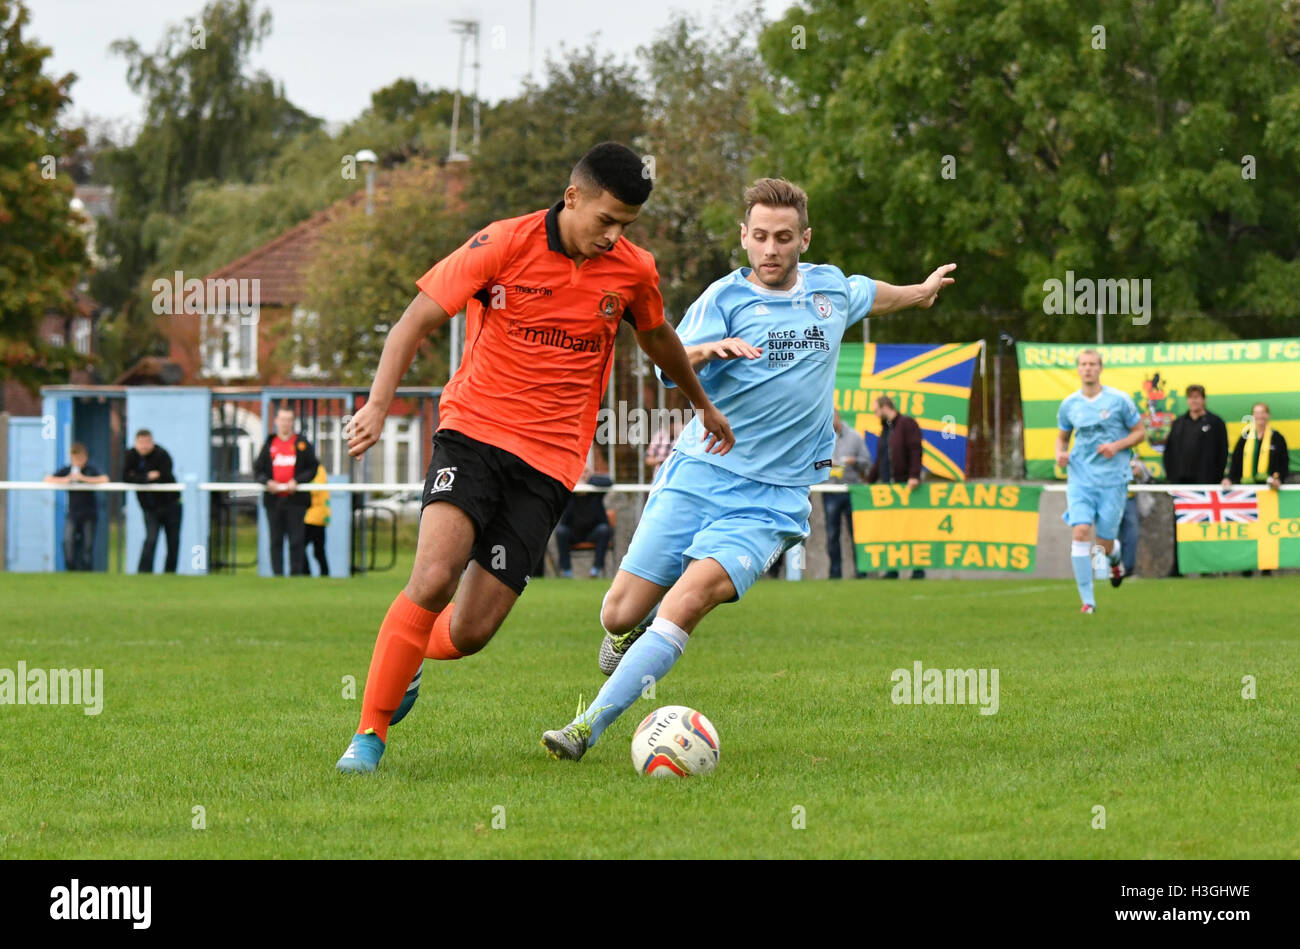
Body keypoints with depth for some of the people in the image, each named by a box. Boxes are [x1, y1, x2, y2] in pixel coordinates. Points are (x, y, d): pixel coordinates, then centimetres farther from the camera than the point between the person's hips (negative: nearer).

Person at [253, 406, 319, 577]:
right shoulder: (269, 444, 12)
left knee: (296, 540, -5)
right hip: (273, 499, 2)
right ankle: (277, 574, 5)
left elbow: (312, 468, 3)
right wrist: (266, 481, -8)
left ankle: (296, 572, -3)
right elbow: (258, 468, 12)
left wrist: (297, 481, -12)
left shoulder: (303, 444, 6)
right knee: (276, 540, 3)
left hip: (296, 499, -2)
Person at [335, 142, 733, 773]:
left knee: (470, 631, -6)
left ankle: (405, 662, 29)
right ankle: (369, 733, -12)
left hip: (549, 461, 3)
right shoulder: (503, 246, -7)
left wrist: (702, 404, 41)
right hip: (473, 434, -3)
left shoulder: (632, 271, 4)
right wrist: (377, 406, -18)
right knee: (434, 578, -25)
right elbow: (416, 322, -5)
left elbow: (658, 339, 26)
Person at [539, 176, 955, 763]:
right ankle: (627, 637, 34)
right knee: (622, 614, -6)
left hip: (771, 497, 1)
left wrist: (920, 292, 54)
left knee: (688, 600, -24)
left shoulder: (831, 289, 11)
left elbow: (872, 294, 36)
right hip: (698, 473, -1)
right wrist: (707, 349, -38)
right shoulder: (726, 297, -1)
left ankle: (589, 727, -24)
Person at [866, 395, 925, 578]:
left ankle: (918, 569, -3)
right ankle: (892, 568, 4)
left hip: (905, 484, -8)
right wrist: (869, 481, 21)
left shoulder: (907, 424, -3)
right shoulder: (885, 429, 22)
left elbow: (916, 451, -13)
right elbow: (879, 460, 27)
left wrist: (914, 476, -22)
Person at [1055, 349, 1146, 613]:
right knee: (1080, 532, -16)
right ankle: (1087, 600, -11)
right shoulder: (1069, 404, 5)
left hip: (1112, 479, -2)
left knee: (1105, 543, 1)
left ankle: (1116, 557, 42)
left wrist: (1117, 445, -14)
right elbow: (1062, 436, 20)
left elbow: (1140, 432, 3)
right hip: (1080, 479, 2)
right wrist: (1060, 453, -3)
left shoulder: (1119, 400, -4)